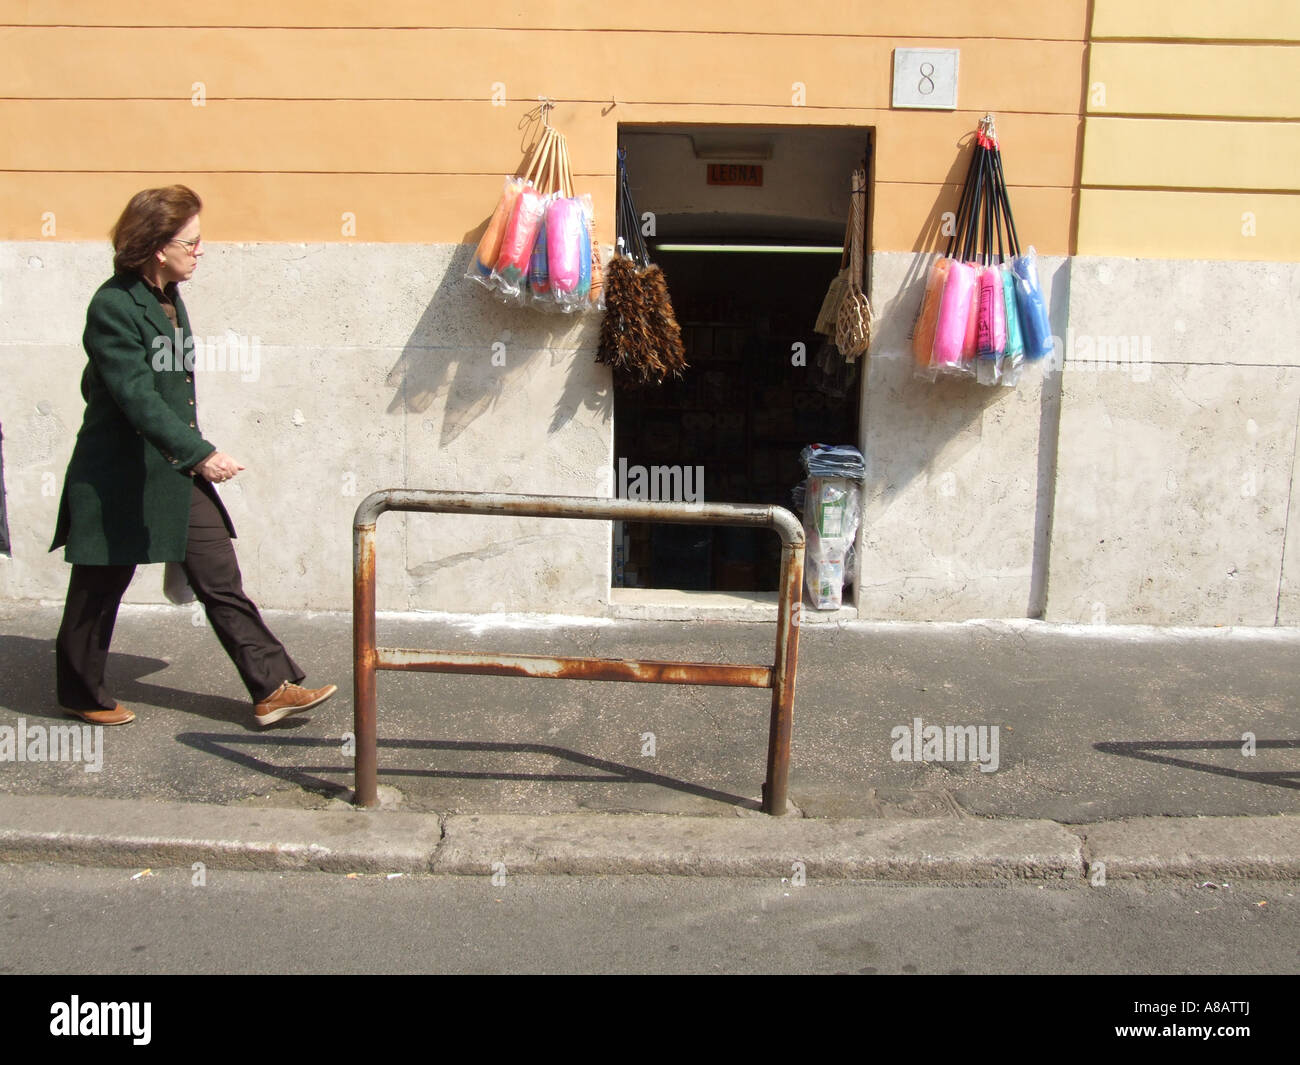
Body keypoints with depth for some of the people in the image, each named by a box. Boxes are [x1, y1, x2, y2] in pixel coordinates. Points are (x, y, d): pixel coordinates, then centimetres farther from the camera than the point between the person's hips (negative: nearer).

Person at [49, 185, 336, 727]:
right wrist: (200, 452, -31)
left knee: (221, 580, 4)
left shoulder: (169, 299, 9)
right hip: (119, 479, -8)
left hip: (177, 473, 8)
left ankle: (273, 687, 5)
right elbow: (137, 396, -25)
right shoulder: (112, 307, -17)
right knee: (98, 590, 10)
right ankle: (82, 694, 30)